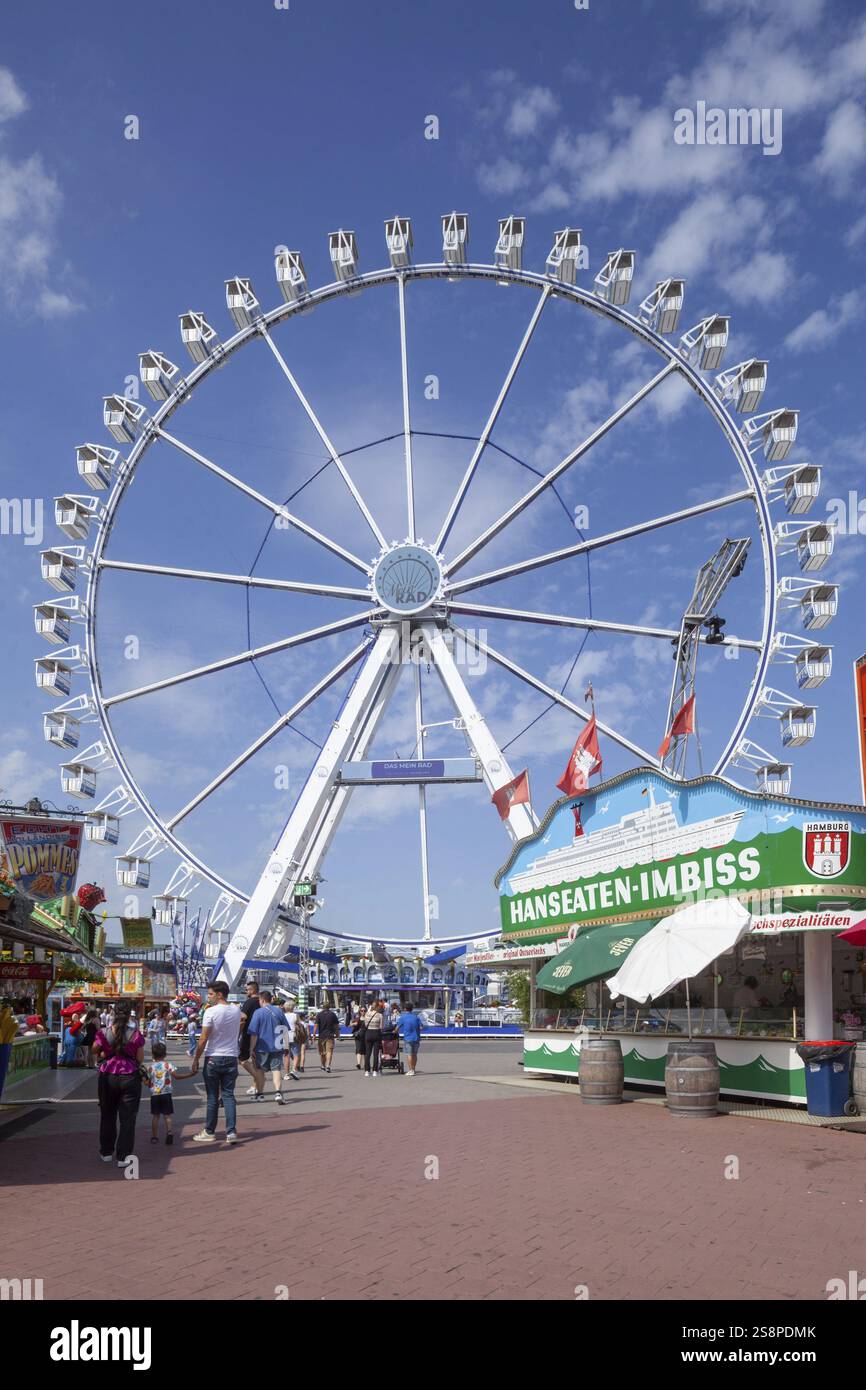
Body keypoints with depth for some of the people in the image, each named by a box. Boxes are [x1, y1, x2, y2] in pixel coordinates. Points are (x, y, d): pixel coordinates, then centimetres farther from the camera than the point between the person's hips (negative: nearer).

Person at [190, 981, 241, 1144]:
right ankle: (231, 1132, -1)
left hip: (213, 1058, -4)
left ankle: (209, 1132, 17)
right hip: (231, 1057, 4)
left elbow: (203, 1039, -13)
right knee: (228, 1095, 7)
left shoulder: (211, 1012, -13)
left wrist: (196, 1059, -4)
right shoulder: (236, 1010, 3)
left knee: (212, 1096, 7)